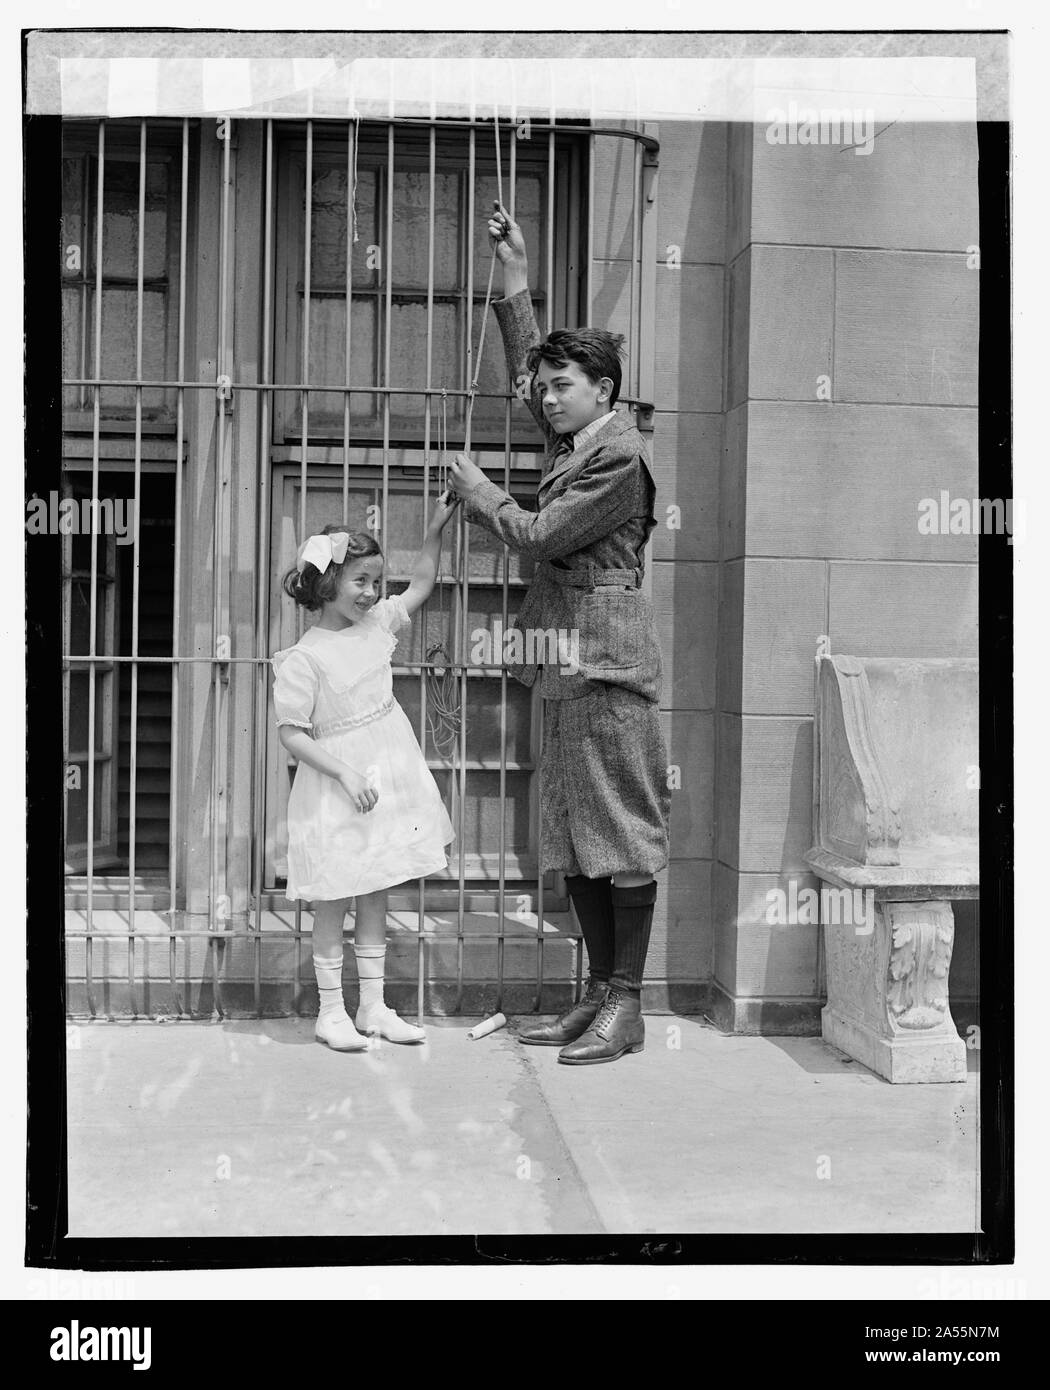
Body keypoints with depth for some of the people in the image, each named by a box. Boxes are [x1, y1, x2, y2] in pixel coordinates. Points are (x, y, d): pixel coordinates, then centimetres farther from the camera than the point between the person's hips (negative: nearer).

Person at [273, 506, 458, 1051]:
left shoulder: (376, 624, 4)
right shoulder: (303, 658, -16)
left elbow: (420, 586, 18)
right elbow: (292, 733, -16)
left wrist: (435, 530, 8)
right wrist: (345, 774, -22)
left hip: (387, 779, 7)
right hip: (336, 791, -7)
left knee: (375, 896, 13)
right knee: (333, 901, 3)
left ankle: (373, 1005, 21)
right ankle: (331, 1011, 14)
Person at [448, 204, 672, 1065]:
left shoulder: (618, 455, -10)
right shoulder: (573, 442, 17)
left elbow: (540, 537, -12)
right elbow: (527, 368, 34)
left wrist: (479, 492, 4)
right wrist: (516, 278, 30)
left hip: (608, 667, -10)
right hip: (568, 667, 10)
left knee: (621, 834, -5)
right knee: (574, 840, 10)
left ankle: (626, 1007, 1)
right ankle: (600, 994, 17)